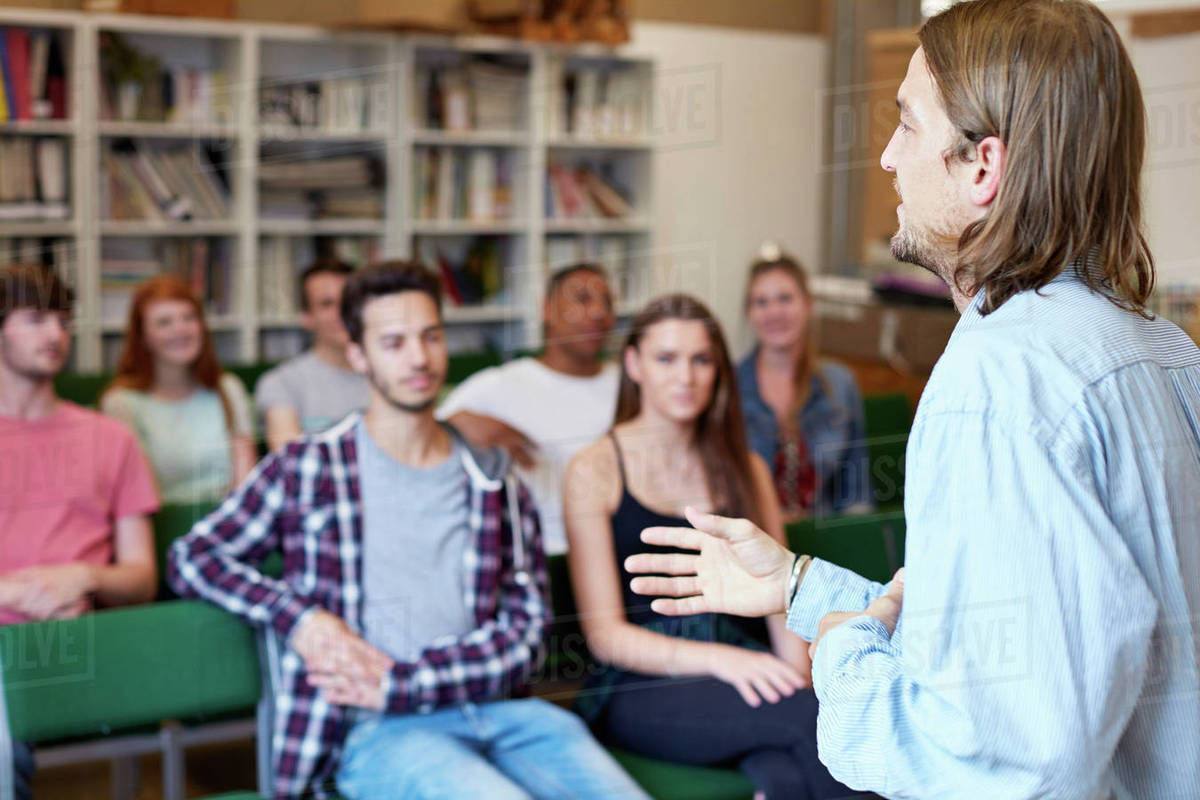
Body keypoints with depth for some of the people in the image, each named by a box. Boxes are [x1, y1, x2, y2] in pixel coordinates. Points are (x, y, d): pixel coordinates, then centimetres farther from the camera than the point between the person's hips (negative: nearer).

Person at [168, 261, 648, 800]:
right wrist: (299, 617, -8)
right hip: (376, 732, -3)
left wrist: (397, 683, -7)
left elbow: (523, 634, 7)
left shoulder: (494, 479, 14)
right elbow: (190, 559, 9)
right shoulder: (306, 468, 9)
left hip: (493, 709, 3)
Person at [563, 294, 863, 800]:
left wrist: (799, 679, -9)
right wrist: (716, 660, -20)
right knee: (806, 718, -31)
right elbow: (604, 632, -4)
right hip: (637, 688, -3)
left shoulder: (743, 469, 17)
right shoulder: (596, 470, 2)